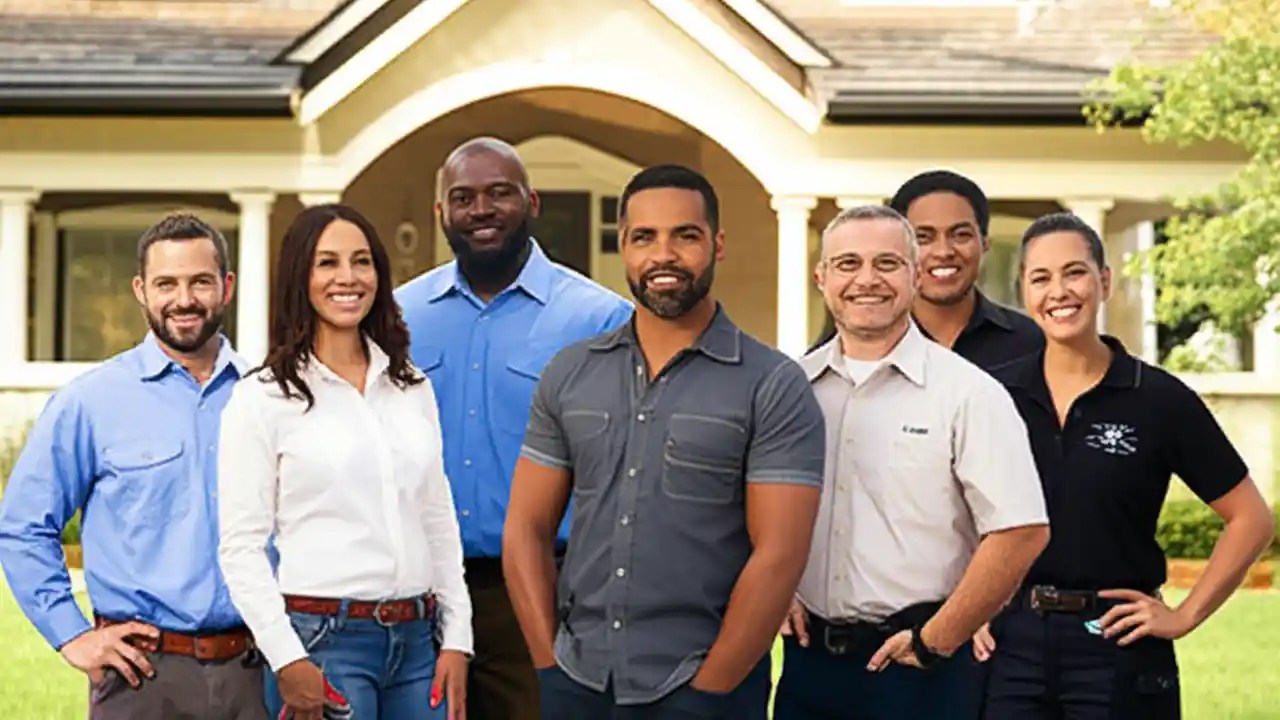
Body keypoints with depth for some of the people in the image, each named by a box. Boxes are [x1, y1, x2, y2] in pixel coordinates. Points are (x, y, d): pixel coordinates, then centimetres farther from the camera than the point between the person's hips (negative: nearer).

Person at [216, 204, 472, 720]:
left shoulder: (413, 388, 12)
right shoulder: (261, 398, -2)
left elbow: (439, 521, 14)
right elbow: (241, 546, -6)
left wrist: (456, 638, 7)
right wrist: (287, 660, -12)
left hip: (416, 639, 5)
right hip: (323, 643, -4)